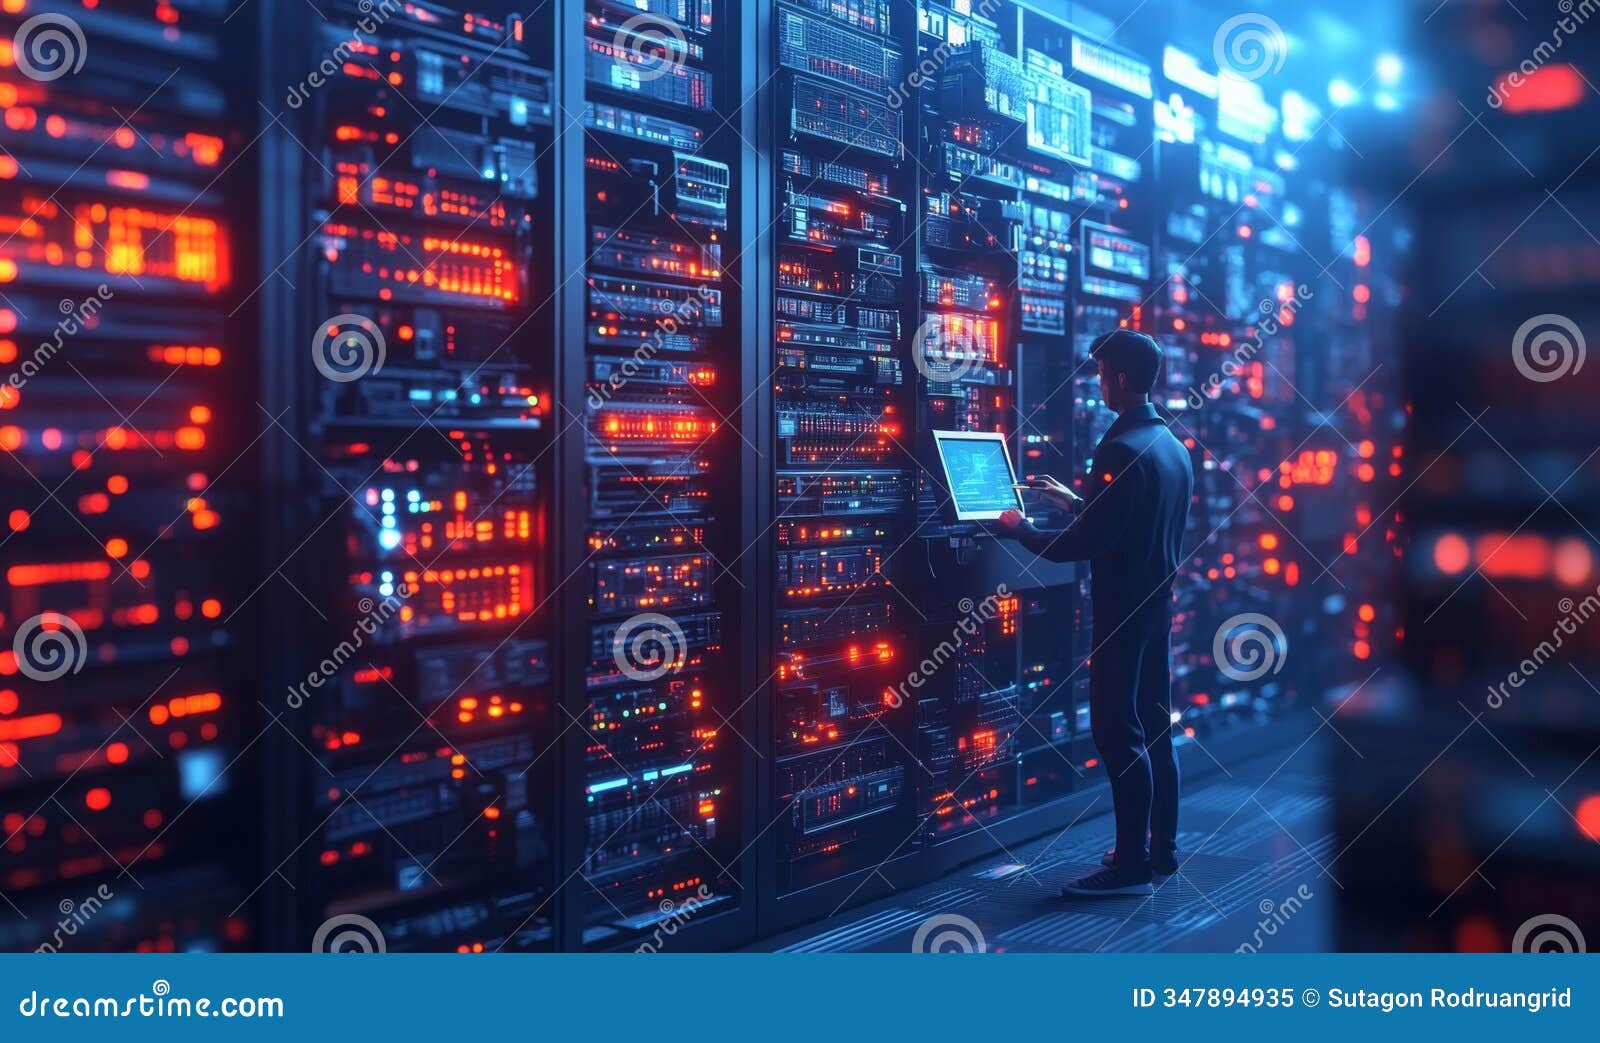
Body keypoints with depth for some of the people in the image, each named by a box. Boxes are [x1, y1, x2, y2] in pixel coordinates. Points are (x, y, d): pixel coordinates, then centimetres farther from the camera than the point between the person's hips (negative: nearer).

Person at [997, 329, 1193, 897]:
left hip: (1123, 609, -10)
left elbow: (1089, 543, -21)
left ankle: (1132, 866, 1)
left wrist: (1022, 530, -8)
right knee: (1155, 728, 14)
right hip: (1159, 601, 10)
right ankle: (1162, 850, 23)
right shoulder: (1173, 446, 12)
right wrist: (1076, 501, 24)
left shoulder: (1120, 449, -18)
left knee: (1117, 732, -4)